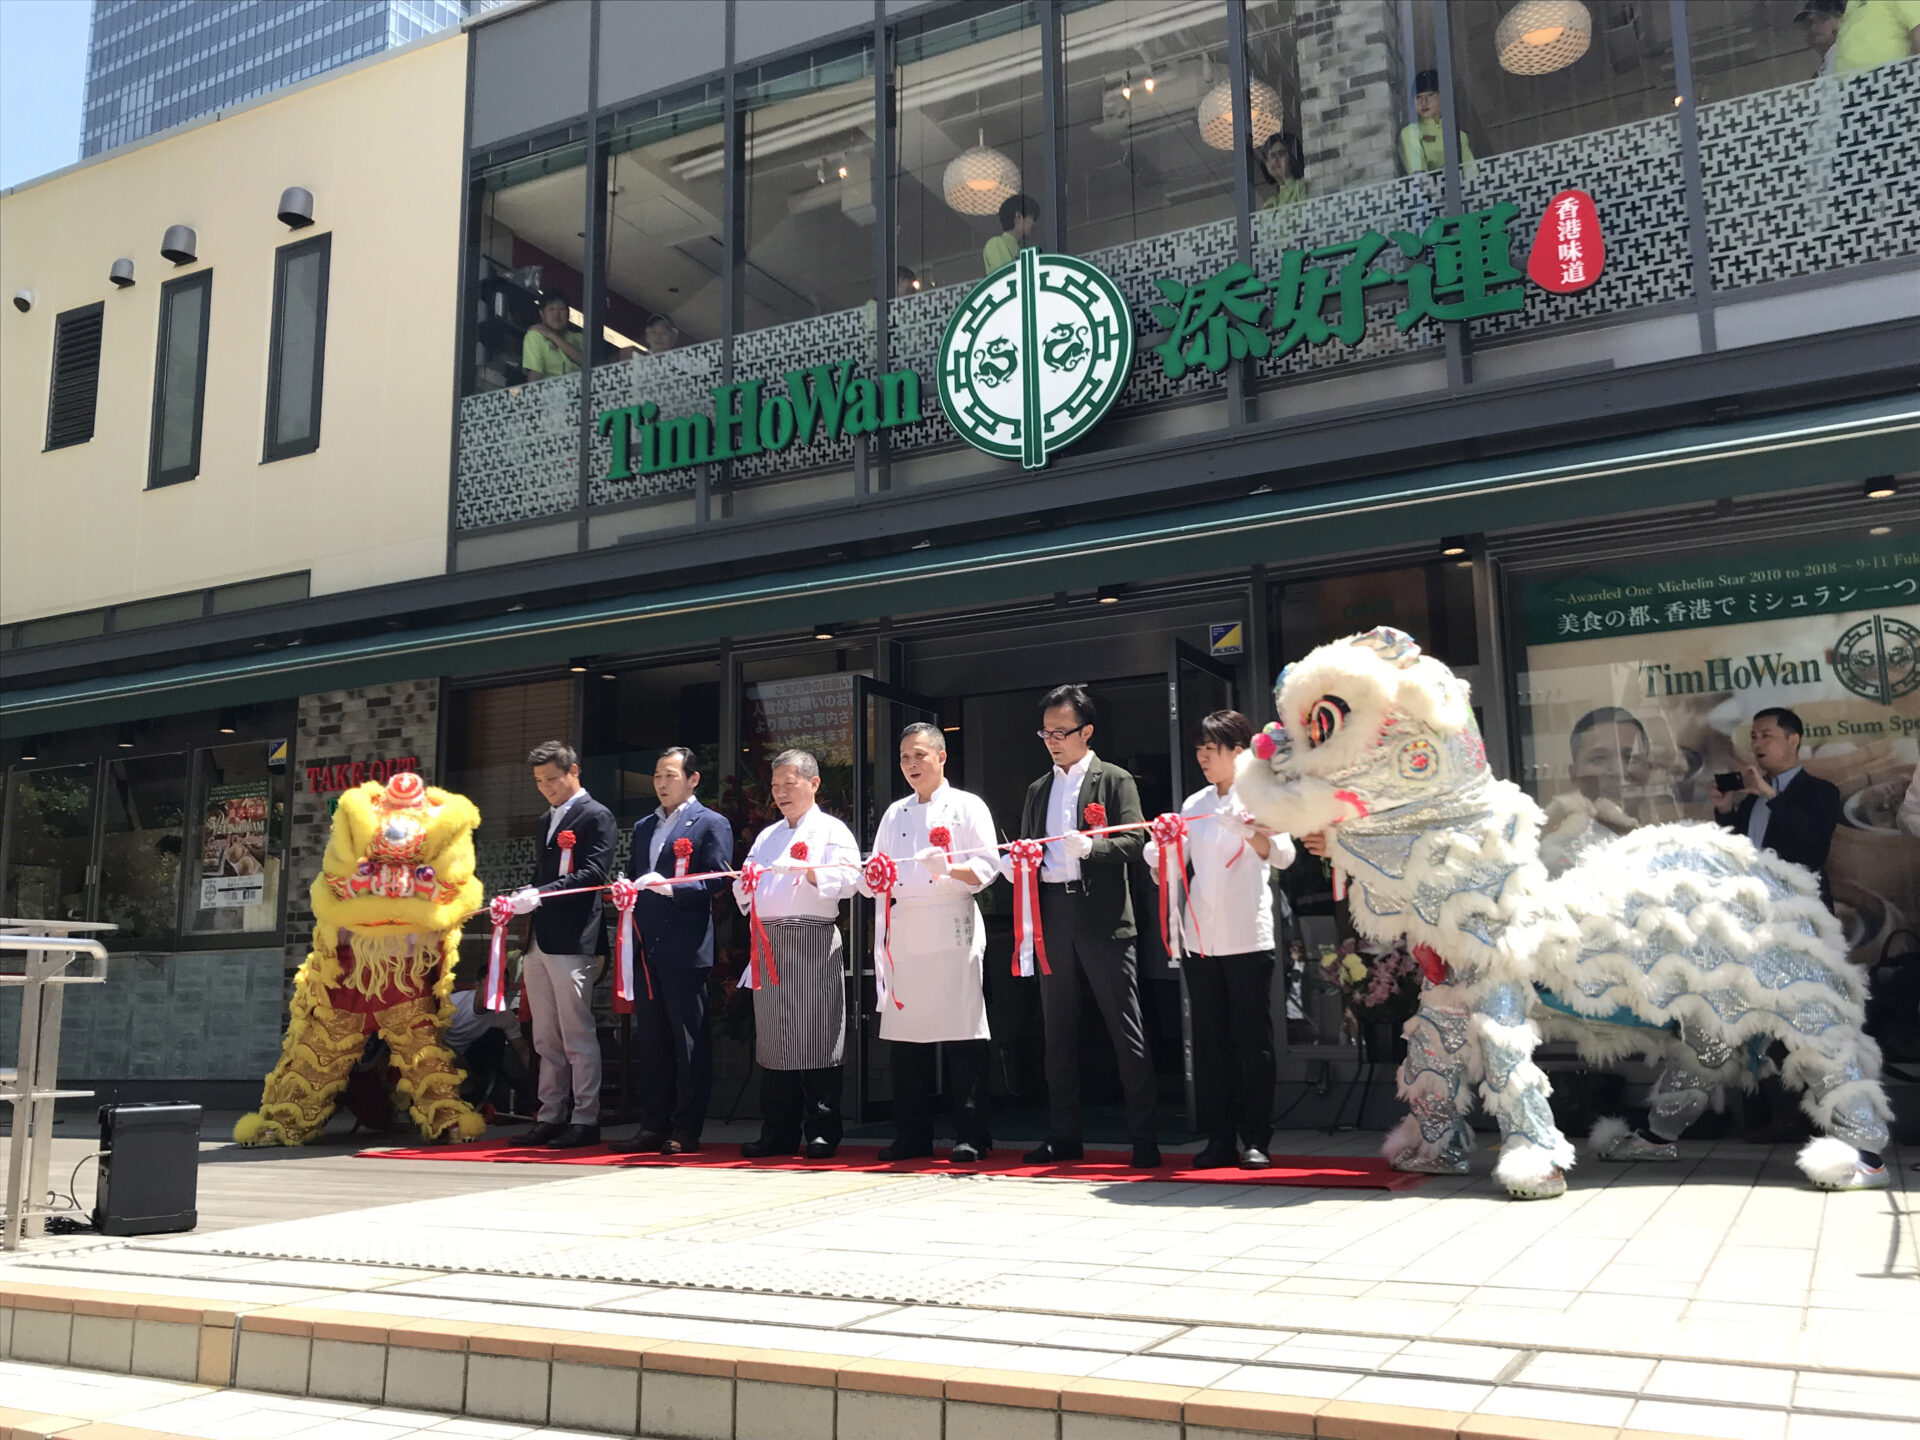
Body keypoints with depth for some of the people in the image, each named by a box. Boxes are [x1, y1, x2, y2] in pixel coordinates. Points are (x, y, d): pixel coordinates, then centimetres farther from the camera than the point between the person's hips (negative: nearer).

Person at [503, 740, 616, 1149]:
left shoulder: (595, 816, -5)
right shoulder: (549, 819, 21)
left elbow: (593, 874, -16)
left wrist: (539, 895, -22)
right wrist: (520, 898, 5)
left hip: (572, 942, -9)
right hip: (540, 942, 9)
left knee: (578, 1037, -4)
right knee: (546, 1039, 12)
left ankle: (585, 1121, 3)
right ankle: (550, 1118, 19)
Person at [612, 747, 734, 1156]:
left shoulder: (712, 824, -1)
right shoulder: (643, 827, 21)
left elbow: (716, 881, -10)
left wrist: (669, 887, -21)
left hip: (686, 949, -7)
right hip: (646, 948, 7)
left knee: (690, 1042, -1)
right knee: (650, 1040, 10)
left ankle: (686, 1130, 5)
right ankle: (653, 1126, 17)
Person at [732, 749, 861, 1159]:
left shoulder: (832, 831, 4)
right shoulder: (766, 837, 23)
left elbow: (848, 876, -10)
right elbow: (744, 888, 22)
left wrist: (812, 873, -25)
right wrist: (744, 884, 1)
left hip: (812, 940, -6)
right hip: (767, 939, 6)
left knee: (816, 1036, -6)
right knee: (773, 1036, 7)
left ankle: (822, 1132, 0)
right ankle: (778, 1132, 13)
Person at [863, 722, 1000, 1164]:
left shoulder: (967, 807, 4)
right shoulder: (894, 813, 20)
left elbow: (987, 867, -5)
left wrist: (951, 869, -23)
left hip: (951, 929, -5)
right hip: (902, 932, 5)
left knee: (962, 1032, -7)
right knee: (906, 1033, 5)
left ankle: (970, 1137, 0)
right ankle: (912, 1136, 14)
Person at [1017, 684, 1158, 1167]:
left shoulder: (1115, 780, 3)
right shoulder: (1038, 790, 19)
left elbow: (1135, 841, -7)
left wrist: (1090, 846, -23)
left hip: (1103, 915, -5)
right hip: (1052, 915, 5)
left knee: (1126, 1027, -4)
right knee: (1058, 1030, 9)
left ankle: (1144, 1138, 1)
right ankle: (1062, 1136, 17)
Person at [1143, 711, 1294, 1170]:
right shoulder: (1195, 805, 13)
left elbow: (1282, 855, -18)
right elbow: (1169, 871, 12)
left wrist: (1248, 830, -37)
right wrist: (1160, 853, -10)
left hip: (1247, 936, -5)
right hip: (1200, 936, 5)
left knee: (1252, 1037, -1)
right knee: (1210, 1039, 6)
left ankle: (1256, 1140, 5)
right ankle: (1219, 1140, 12)